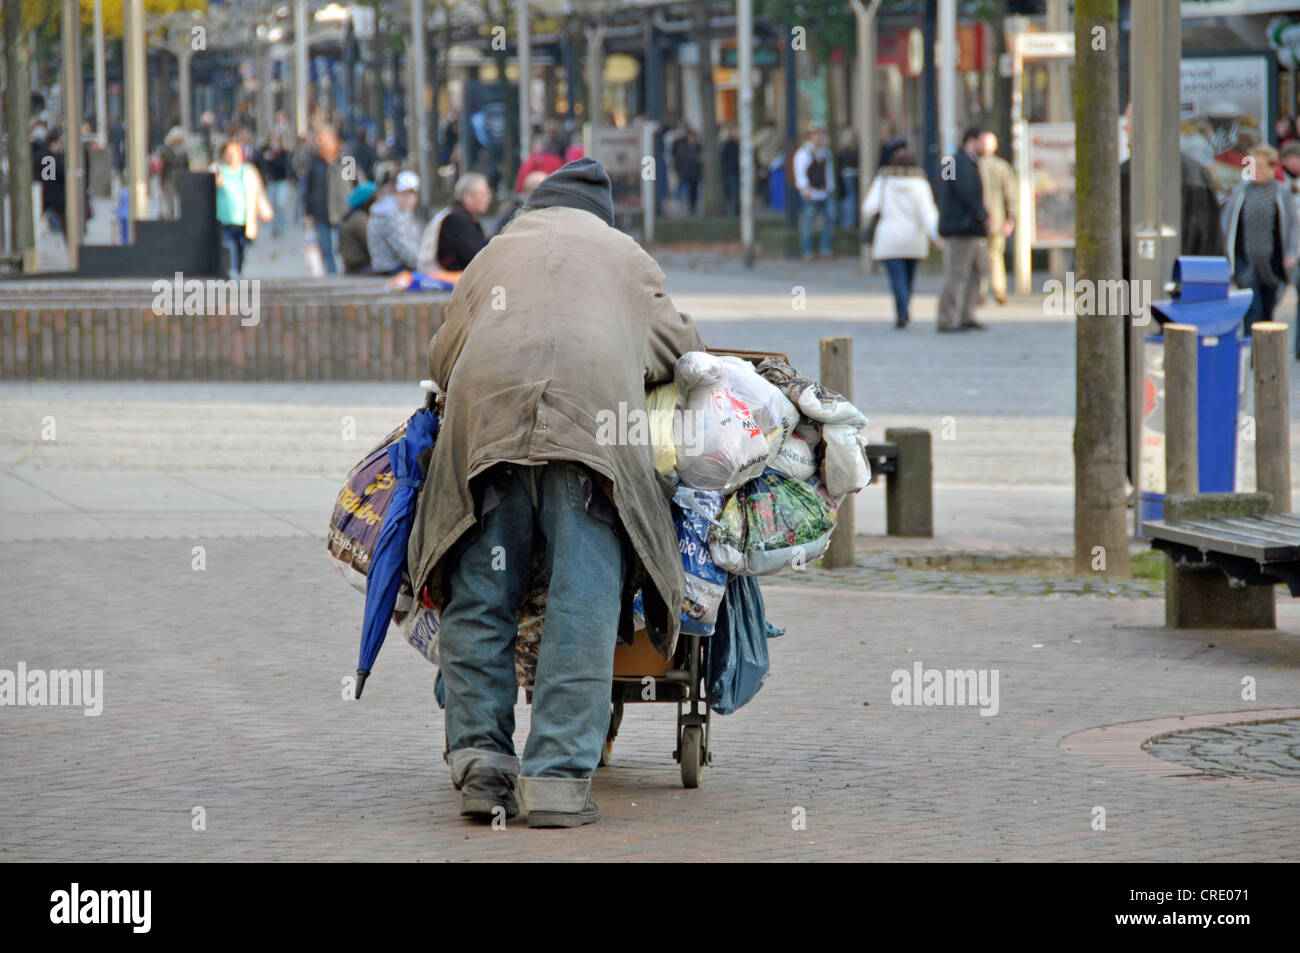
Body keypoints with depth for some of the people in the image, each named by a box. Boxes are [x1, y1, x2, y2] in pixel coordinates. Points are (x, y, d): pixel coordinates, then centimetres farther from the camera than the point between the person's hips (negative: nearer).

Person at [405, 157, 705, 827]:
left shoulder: (494, 253, 34)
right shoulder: (625, 255, 32)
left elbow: (442, 359, 34)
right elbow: (680, 350, 36)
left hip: (485, 408, 2)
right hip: (594, 410, -2)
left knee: (482, 593, 6)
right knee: (583, 598, -6)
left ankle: (479, 758, -3)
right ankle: (558, 778, -14)